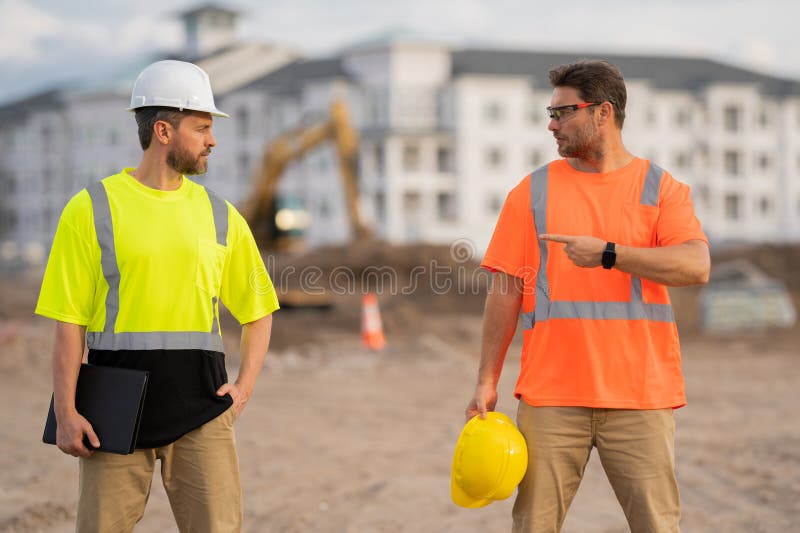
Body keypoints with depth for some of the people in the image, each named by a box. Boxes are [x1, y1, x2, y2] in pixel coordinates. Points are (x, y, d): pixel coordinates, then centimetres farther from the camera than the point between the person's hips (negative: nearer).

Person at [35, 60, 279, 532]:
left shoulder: (220, 216, 9)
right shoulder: (92, 210, -1)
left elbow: (258, 310, 17)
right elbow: (69, 321, -2)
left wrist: (245, 386, 4)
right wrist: (66, 413, -8)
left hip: (201, 410, 2)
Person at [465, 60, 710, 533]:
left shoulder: (661, 188, 4)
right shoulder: (533, 192, 9)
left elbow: (696, 266, -12)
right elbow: (506, 290, 6)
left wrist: (608, 254, -19)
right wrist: (487, 382, 0)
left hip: (641, 397, -1)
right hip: (551, 396, 1)